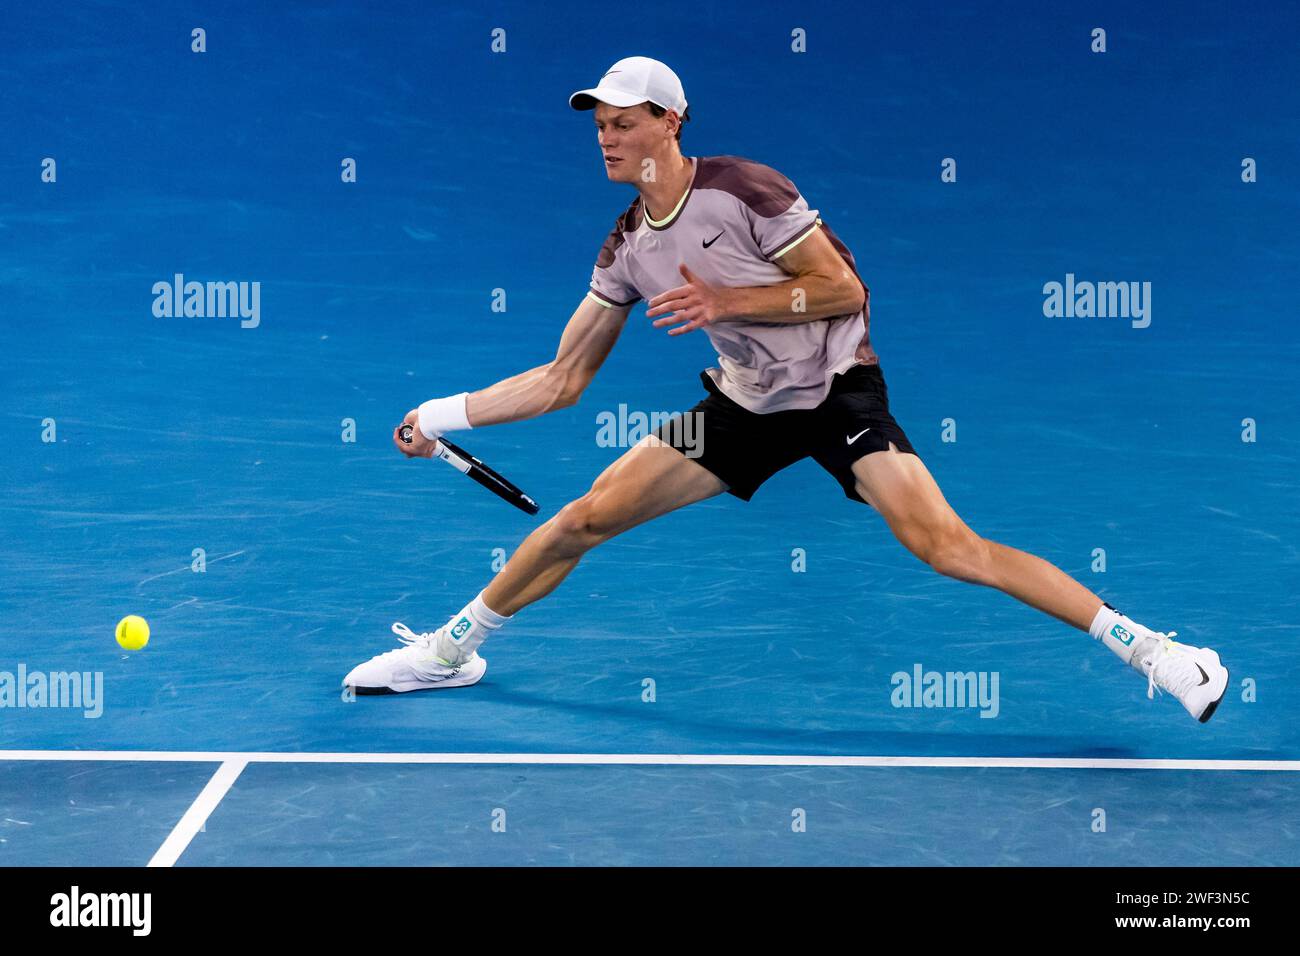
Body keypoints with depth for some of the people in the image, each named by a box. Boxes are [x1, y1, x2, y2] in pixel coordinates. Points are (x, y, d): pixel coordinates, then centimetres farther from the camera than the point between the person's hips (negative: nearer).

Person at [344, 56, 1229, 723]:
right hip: (748, 404, 6)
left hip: (840, 390, -5)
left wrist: (726, 301, -24)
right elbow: (563, 379, 5)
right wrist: (444, 414, 0)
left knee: (947, 545, -21)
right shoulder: (627, 247, 1)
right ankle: (449, 650, 17)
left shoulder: (742, 188, -17)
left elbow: (842, 288, -16)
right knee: (587, 515, 0)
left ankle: (1144, 645, -14)